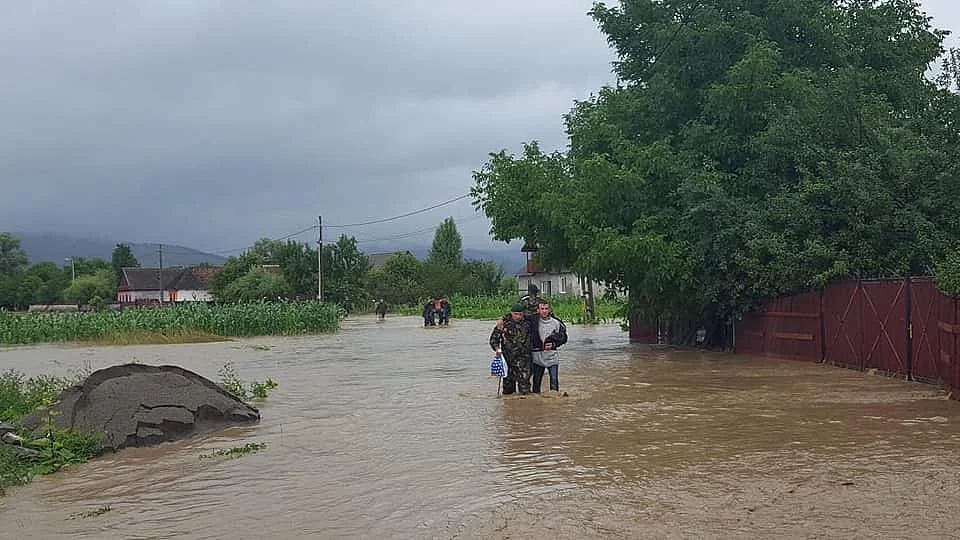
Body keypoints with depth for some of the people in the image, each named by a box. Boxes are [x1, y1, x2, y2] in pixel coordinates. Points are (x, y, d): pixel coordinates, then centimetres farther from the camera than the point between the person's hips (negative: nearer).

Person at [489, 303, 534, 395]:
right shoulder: (504, 323, -1)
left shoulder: (528, 324, 5)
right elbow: (493, 338, 3)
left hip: (523, 359, 0)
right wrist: (497, 348, -13)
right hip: (508, 359, 0)